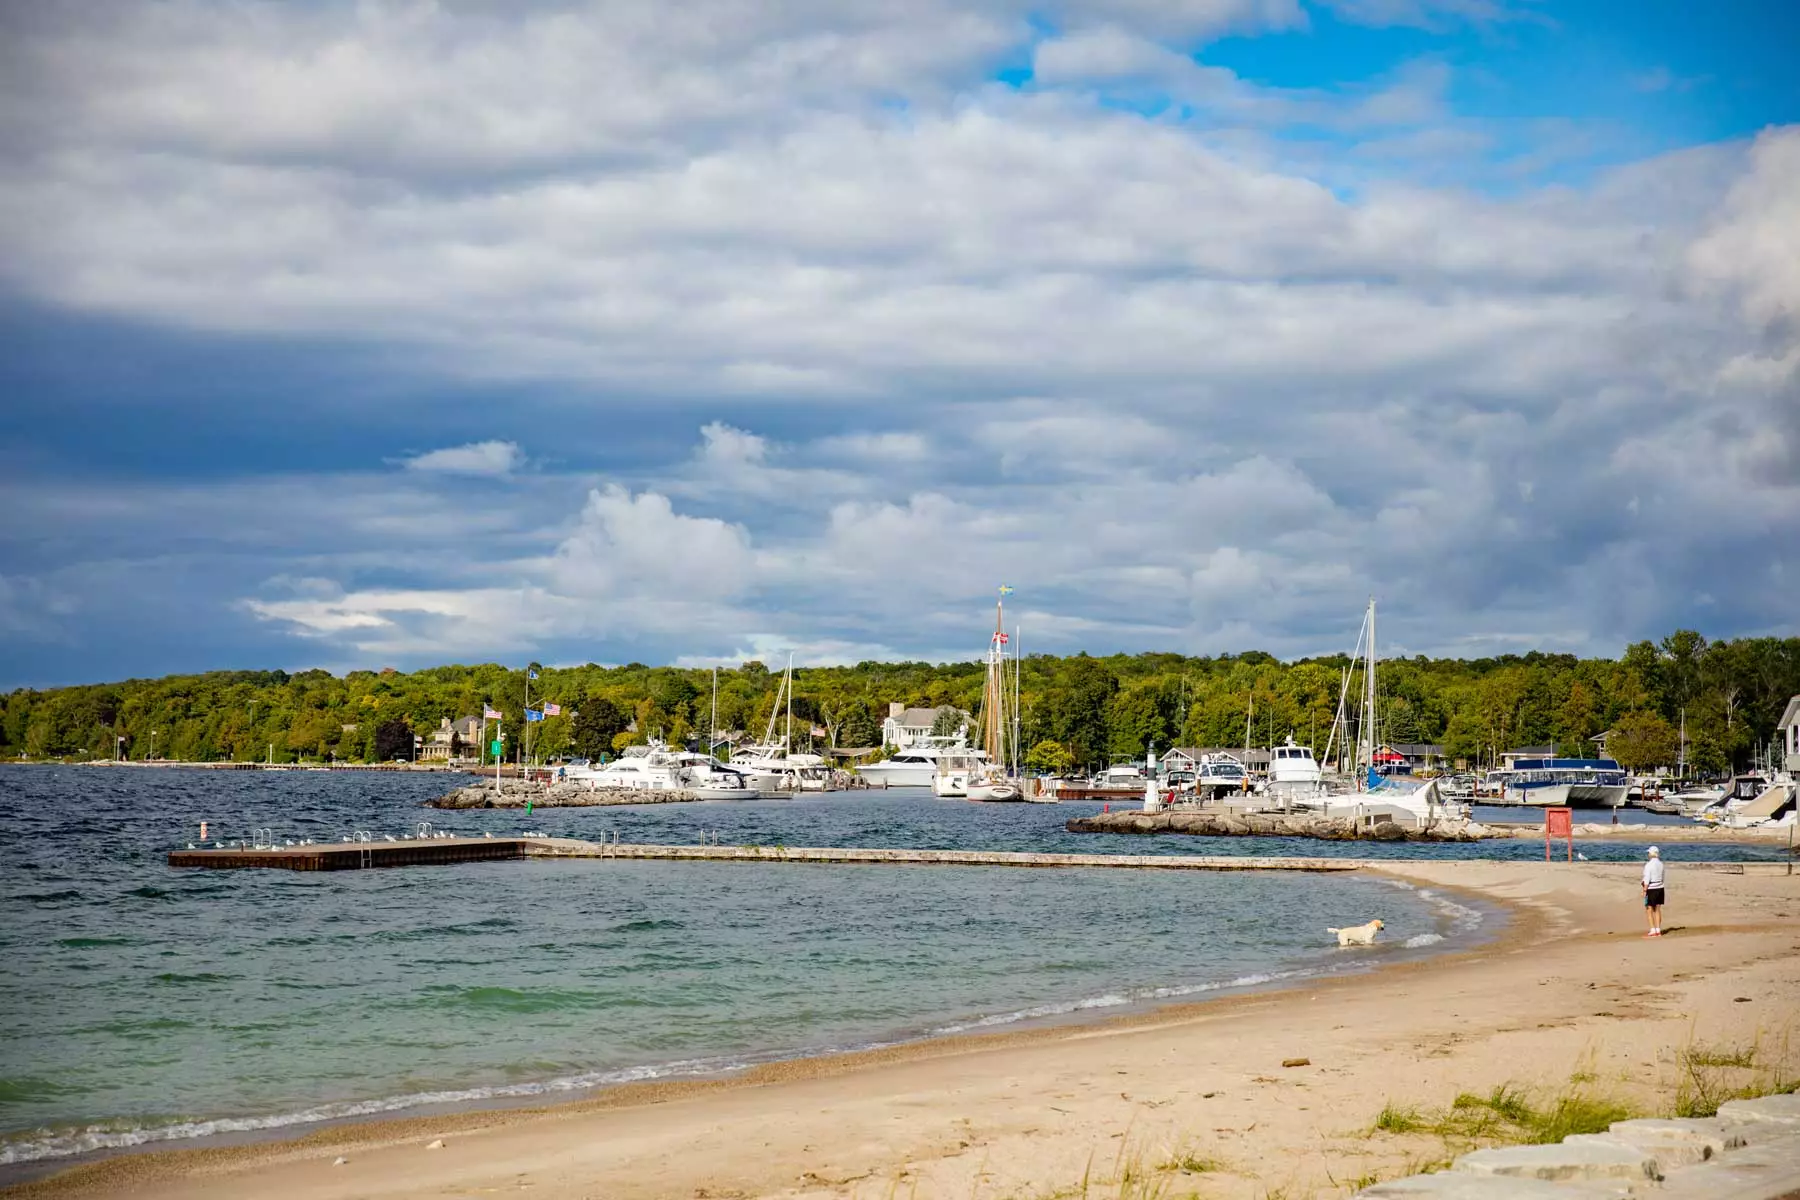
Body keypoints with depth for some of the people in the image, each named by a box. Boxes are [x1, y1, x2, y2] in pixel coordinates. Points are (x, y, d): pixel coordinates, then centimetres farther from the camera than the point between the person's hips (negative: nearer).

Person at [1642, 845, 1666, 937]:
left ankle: (1653, 931, -4)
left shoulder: (1648, 864, -17)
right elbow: (1663, 875, 11)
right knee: (1657, 910, 13)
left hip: (1651, 889, -7)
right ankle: (1658, 930, 14)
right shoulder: (1660, 863, 5)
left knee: (1649, 910, 0)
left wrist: (1644, 891, -14)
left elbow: (1647, 879, -18)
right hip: (1660, 888, 7)